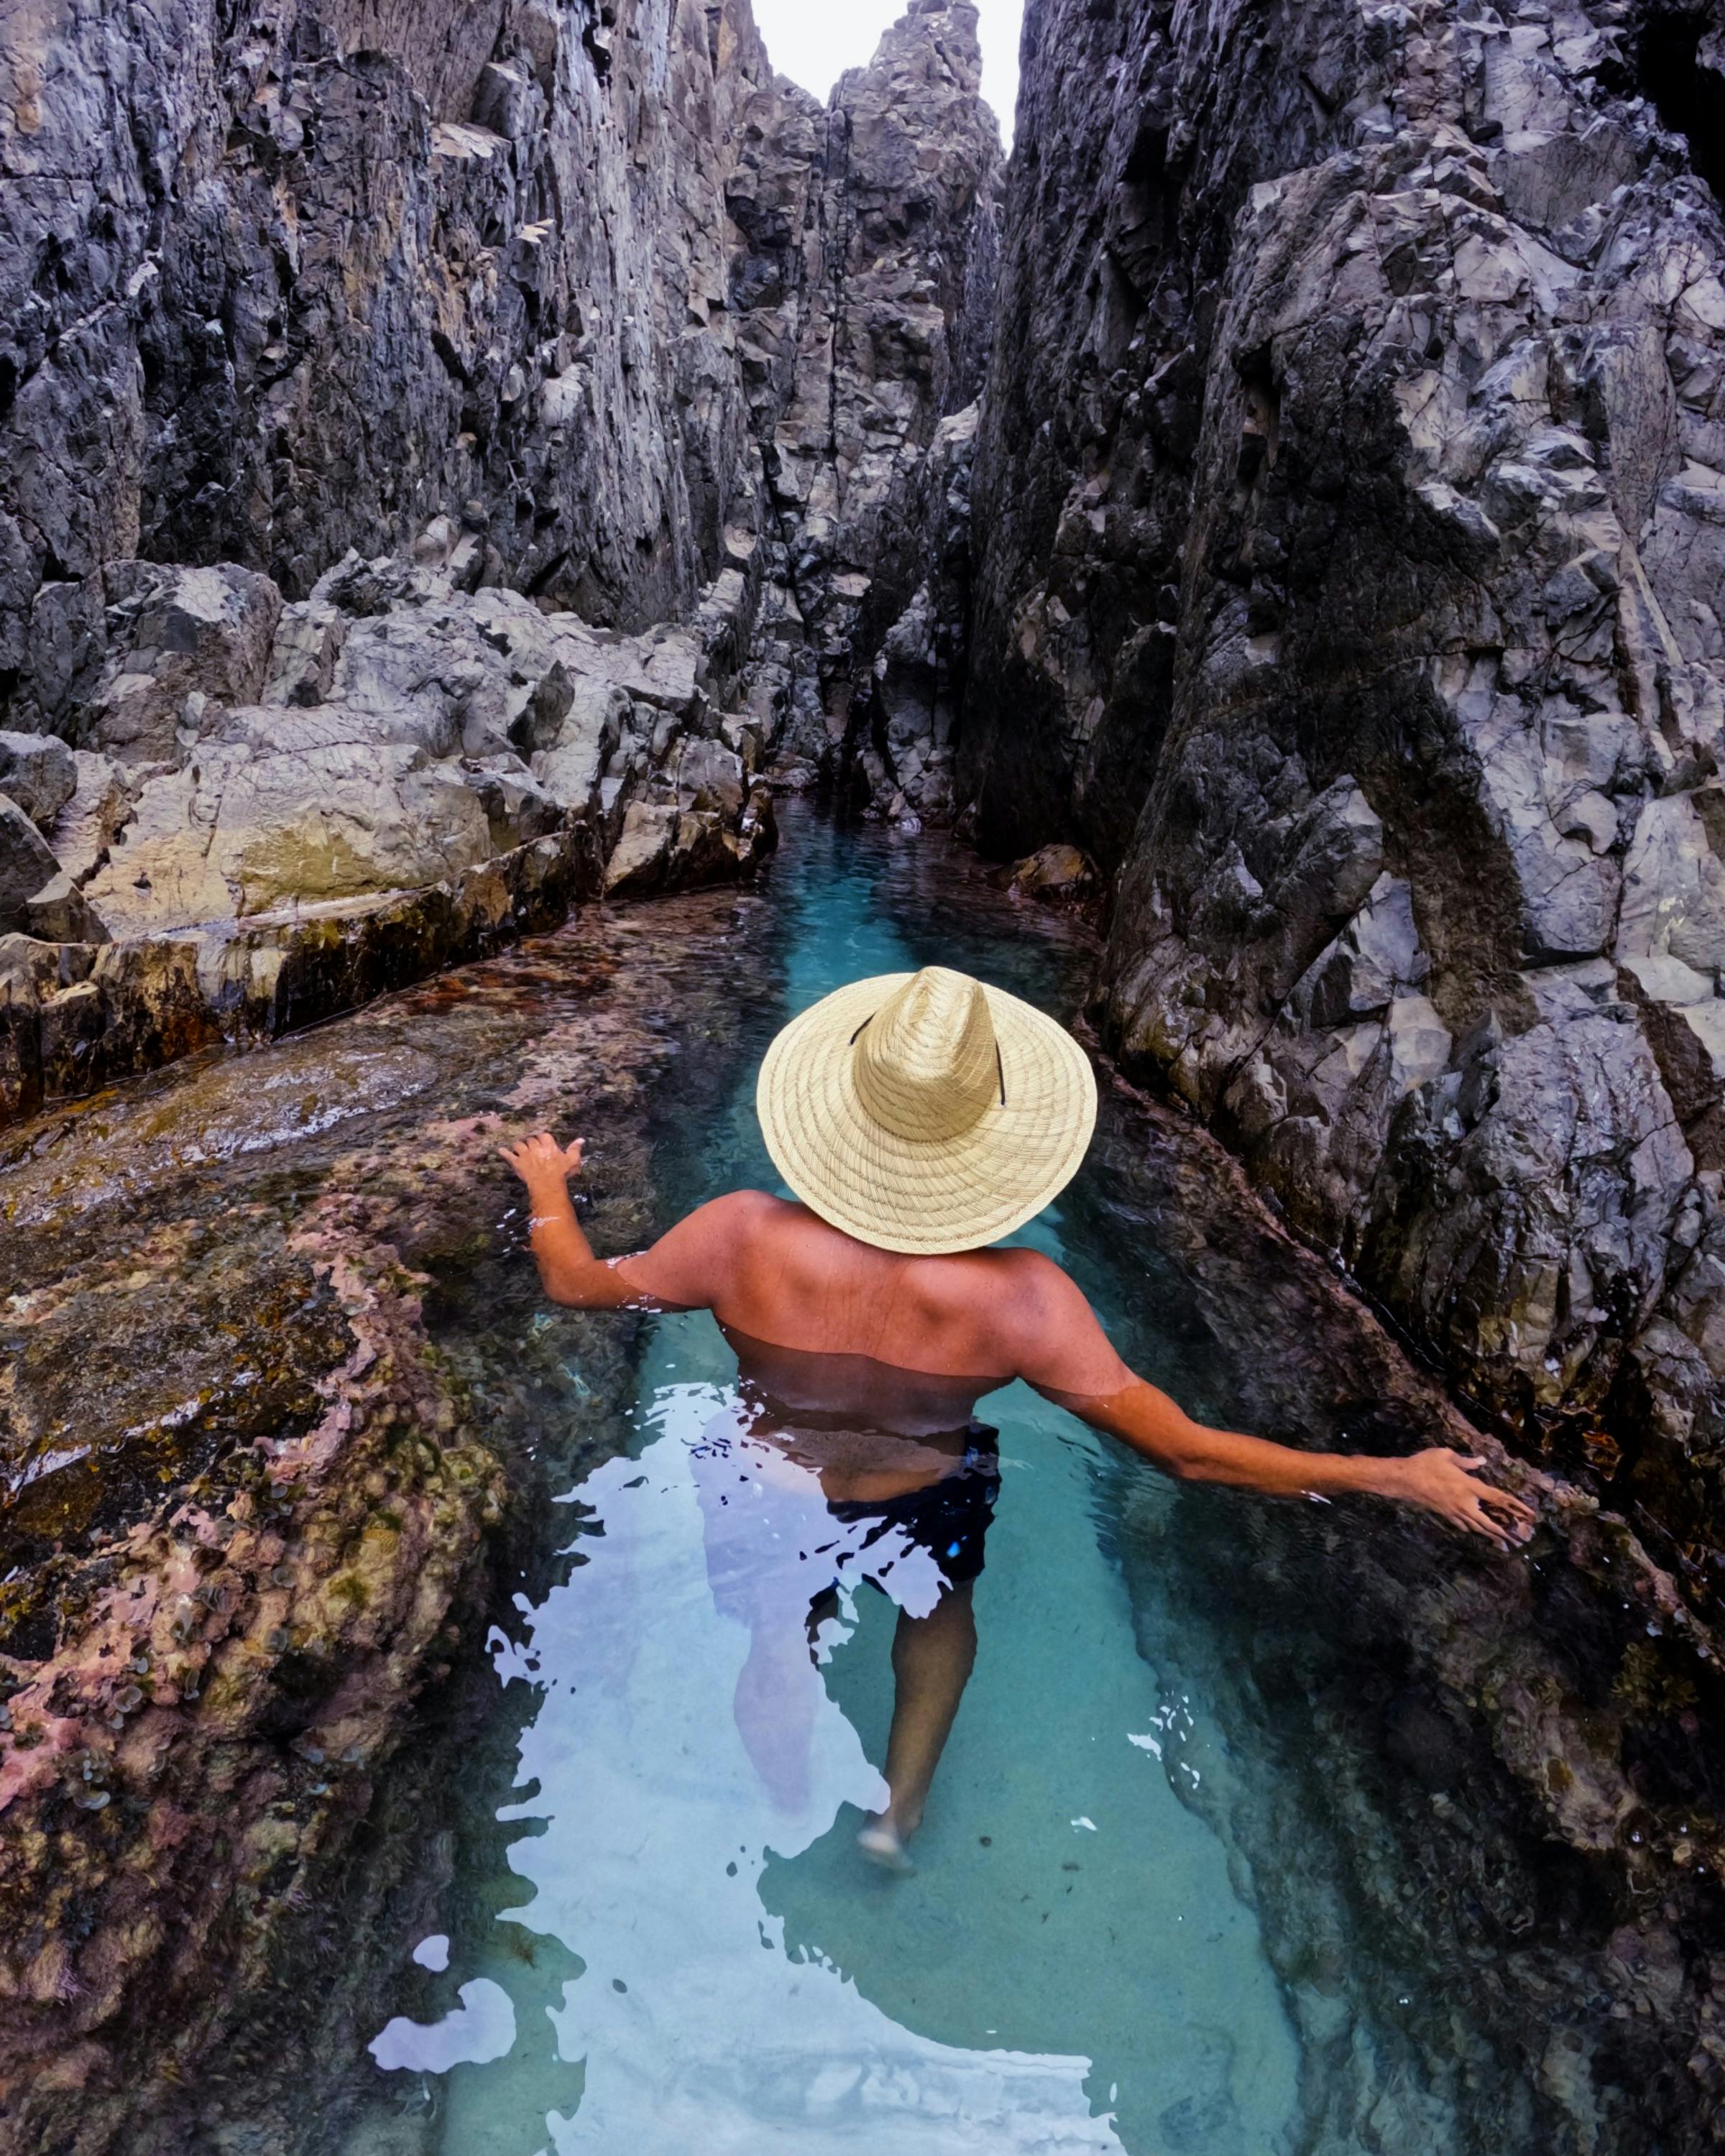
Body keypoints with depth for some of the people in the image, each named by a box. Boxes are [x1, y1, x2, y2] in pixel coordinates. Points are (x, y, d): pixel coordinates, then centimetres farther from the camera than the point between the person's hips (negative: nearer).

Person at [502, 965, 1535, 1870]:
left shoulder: (746, 1240, -34)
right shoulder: (1016, 1299, -36)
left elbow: (582, 1285, -16)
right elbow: (1190, 1454, -29)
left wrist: (547, 1184, 5)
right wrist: (1402, 1476, -19)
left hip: (768, 1504, 0)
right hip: (923, 1509, 1)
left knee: (779, 1650, 32)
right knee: (941, 1612, 36)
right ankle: (900, 1810, 42)